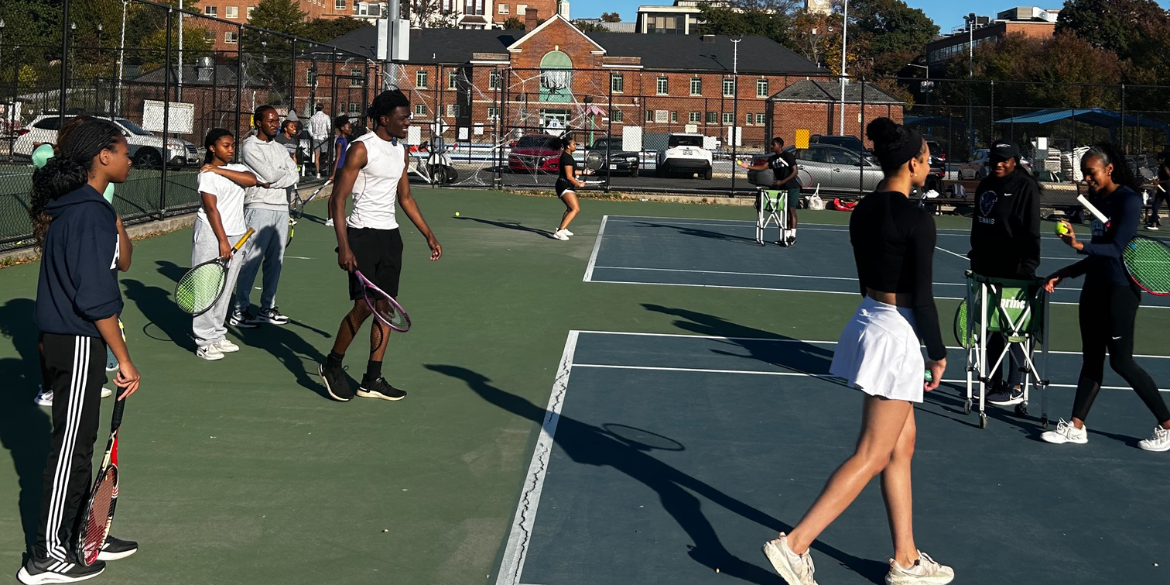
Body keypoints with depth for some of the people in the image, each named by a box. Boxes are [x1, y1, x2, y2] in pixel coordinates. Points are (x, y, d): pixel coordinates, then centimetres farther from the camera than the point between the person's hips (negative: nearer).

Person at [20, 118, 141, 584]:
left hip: (67, 339, 10)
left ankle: (81, 535, 29)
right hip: (79, 343, -10)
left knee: (78, 444, 18)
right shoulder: (91, 214, -20)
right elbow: (95, 298, -23)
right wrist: (124, 358, -19)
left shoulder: (70, 207, 10)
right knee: (70, 448, -1)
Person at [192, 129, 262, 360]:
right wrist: (222, 241, -18)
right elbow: (212, 209, -14)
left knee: (225, 290, 9)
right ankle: (205, 342, -3)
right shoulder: (208, 174, -8)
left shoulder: (237, 169, 12)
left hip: (236, 235, 7)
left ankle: (217, 336, 17)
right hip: (211, 235, -7)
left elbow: (252, 180, -11)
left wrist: (220, 170, -15)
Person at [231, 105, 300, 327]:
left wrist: (270, 182, -11)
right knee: (251, 260, -7)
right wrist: (285, 172, 4)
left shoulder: (280, 149, 17)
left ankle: (267, 307, 16)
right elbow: (269, 174, -15)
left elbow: (293, 177, 3)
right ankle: (240, 310, -3)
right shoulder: (250, 146, -4)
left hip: (281, 209, 7)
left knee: (275, 261, 8)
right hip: (259, 208, -7)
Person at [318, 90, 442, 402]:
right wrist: (343, 247, -20)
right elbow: (337, 199, -13)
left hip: (390, 235, 7)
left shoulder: (400, 151, 12)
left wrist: (429, 235, 20)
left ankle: (372, 381, 10)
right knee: (363, 305, -11)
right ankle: (332, 365, 10)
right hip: (362, 234, -7)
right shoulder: (362, 148, -11)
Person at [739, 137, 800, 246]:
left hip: (792, 188, -7)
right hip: (781, 188, 7)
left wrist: (782, 181, -21)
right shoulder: (773, 158, 10)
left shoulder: (788, 156, -12)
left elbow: (795, 171, -15)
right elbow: (763, 167, 2)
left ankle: (792, 237, -7)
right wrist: (748, 166, -9)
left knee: (791, 210, -7)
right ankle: (785, 236, 10)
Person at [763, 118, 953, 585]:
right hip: (898, 333, -9)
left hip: (868, 319, 9)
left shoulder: (864, 211, 6)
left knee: (901, 447, 17)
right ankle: (795, 543, -4)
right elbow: (921, 296, -16)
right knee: (871, 457, -2)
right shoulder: (917, 220, -17)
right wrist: (938, 353, -6)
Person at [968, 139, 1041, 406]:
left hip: (1013, 271, -8)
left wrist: (1027, 266, -19)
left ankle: (1016, 389, 4)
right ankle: (996, 384, 21)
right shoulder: (985, 185, 13)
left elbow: (1031, 232, -14)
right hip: (988, 268, 8)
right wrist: (975, 258, 18)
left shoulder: (1025, 187, -9)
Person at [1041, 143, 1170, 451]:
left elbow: (1116, 248, -21)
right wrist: (1065, 273, 14)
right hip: (1095, 286, 8)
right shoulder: (1096, 200, 11)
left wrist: (1081, 246, -37)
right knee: (1091, 358, 9)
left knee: (1121, 360, -5)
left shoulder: (1129, 200, -13)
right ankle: (1076, 427, 12)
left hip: (1120, 289, -8)